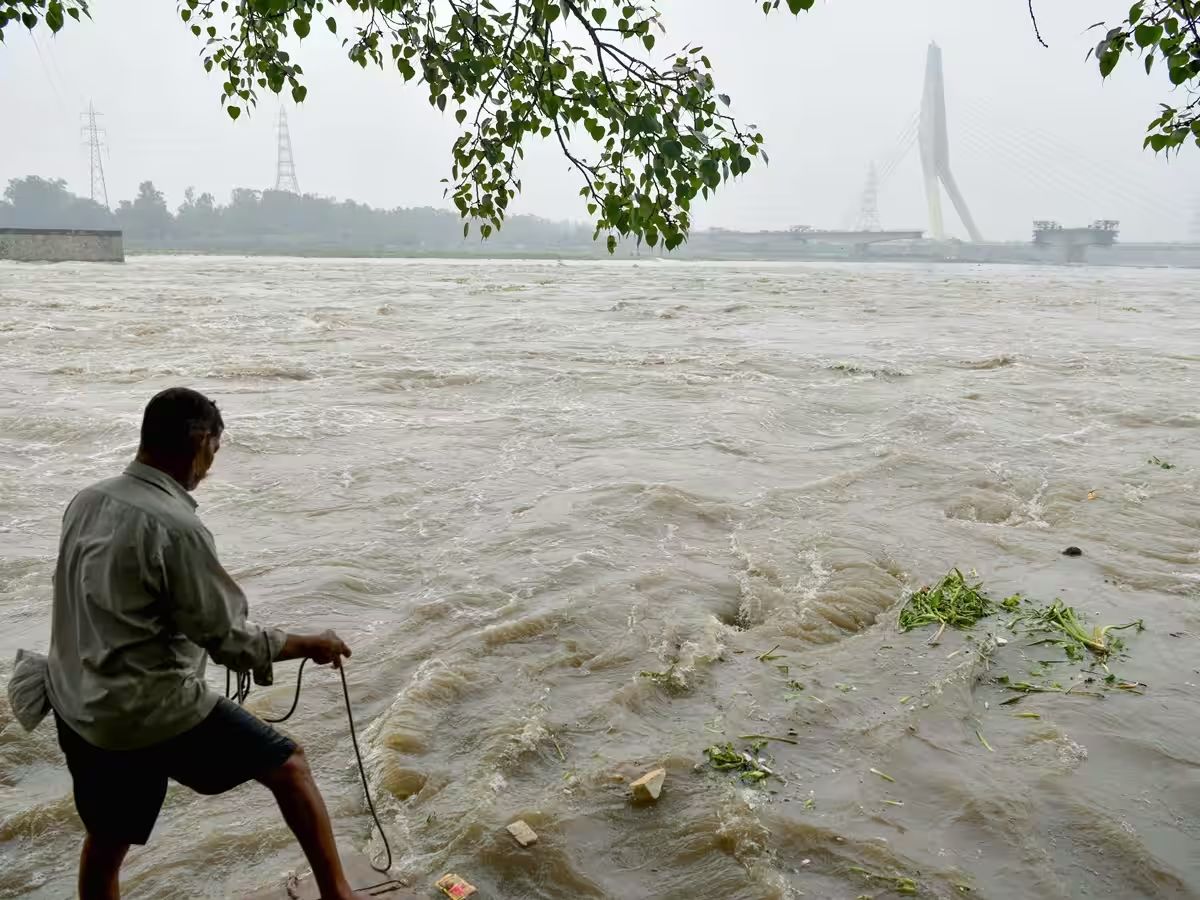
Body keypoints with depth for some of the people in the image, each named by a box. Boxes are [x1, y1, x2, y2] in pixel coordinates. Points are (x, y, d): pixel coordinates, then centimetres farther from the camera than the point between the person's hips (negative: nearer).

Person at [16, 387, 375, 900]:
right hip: (153, 712, -8)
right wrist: (310, 645, -5)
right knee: (289, 768, 6)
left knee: (106, 842, 23)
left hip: (77, 709, 9)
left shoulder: (86, 502, 1)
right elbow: (232, 644, -19)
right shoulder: (176, 527, -24)